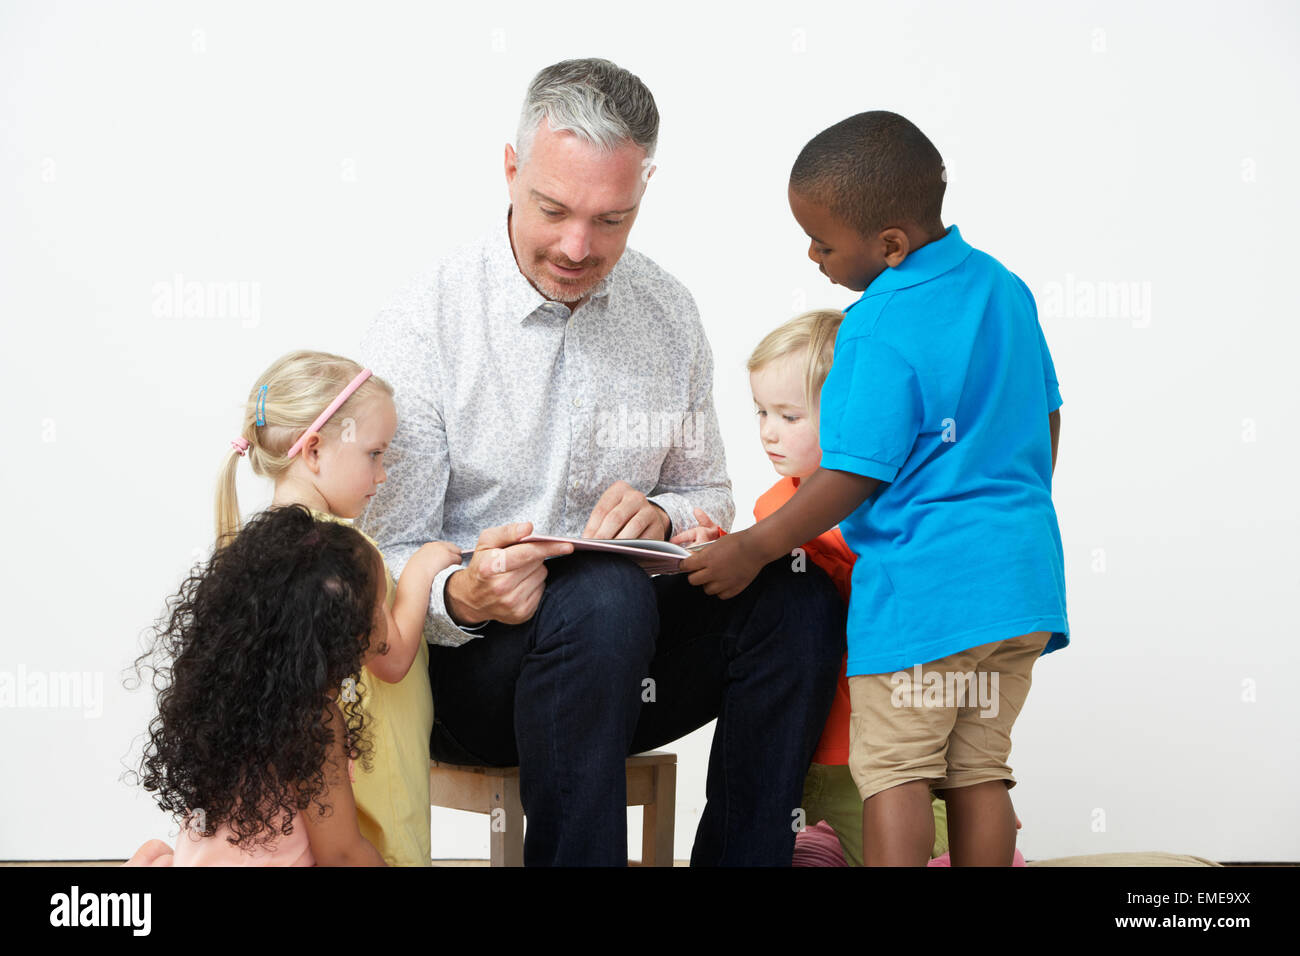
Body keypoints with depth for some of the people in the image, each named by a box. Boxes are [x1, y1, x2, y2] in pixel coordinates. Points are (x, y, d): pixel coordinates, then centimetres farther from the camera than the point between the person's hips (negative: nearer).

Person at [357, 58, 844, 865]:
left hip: (624, 651, 5)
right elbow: (387, 561, -11)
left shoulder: (668, 312, 5)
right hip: (465, 658, -5)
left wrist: (661, 517, -10)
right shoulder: (422, 328, -10)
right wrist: (462, 598, -34)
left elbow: (710, 497, 15)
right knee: (605, 595, -35)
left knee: (795, 596, -20)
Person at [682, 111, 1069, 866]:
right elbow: (1047, 416, 16)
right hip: (1023, 577, 8)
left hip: (921, 586, -8)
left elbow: (857, 474, -16)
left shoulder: (880, 330, -17)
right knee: (979, 770, 12)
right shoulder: (1004, 287, 7)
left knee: (894, 769, 2)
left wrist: (754, 549, -7)